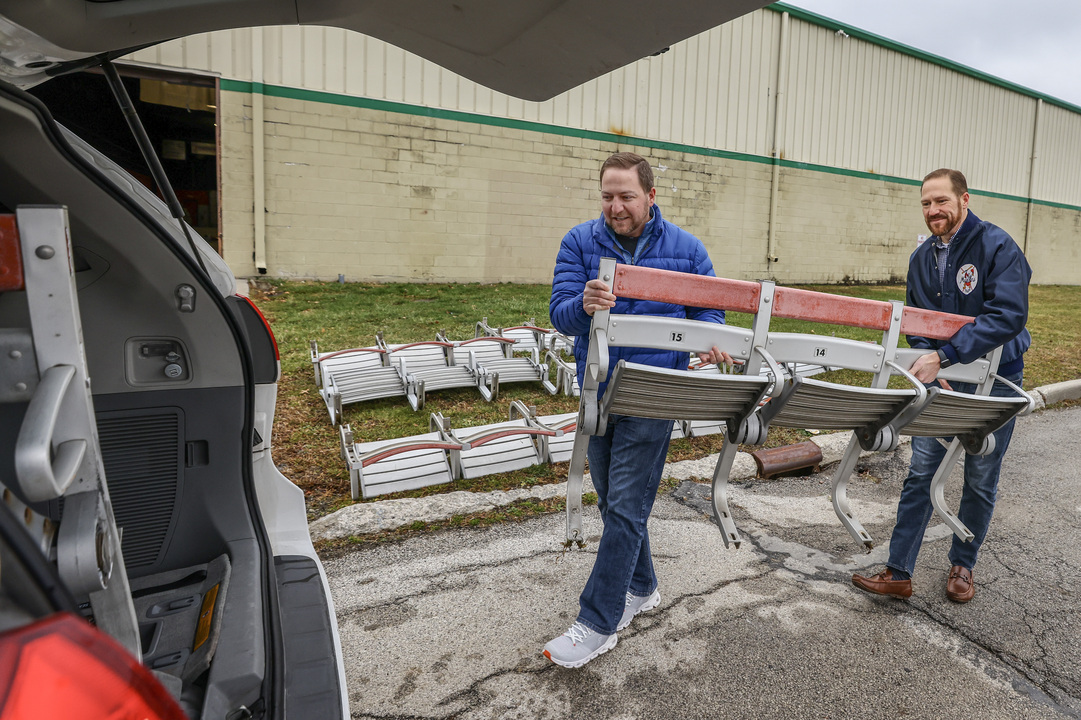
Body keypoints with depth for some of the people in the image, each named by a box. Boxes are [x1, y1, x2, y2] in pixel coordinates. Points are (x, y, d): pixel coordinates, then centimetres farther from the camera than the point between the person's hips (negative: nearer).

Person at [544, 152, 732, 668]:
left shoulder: (685, 249, -2)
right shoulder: (580, 243, -2)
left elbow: (708, 311, 4)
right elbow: (560, 314, -11)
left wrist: (710, 342, -20)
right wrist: (585, 305, -35)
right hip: (597, 389, 4)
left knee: (626, 508, -2)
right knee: (612, 502, 16)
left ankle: (597, 624, 11)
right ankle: (640, 588, 38)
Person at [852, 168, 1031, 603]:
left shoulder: (997, 246, -15)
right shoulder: (922, 258, 3)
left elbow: (1009, 315, -27)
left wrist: (942, 356, -33)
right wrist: (933, 370, -9)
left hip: (995, 380, -4)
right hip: (942, 378, 4)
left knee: (980, 482, 10)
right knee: (920, 475, 0)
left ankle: (962, 567, 30)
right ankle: (898, 574, 7)